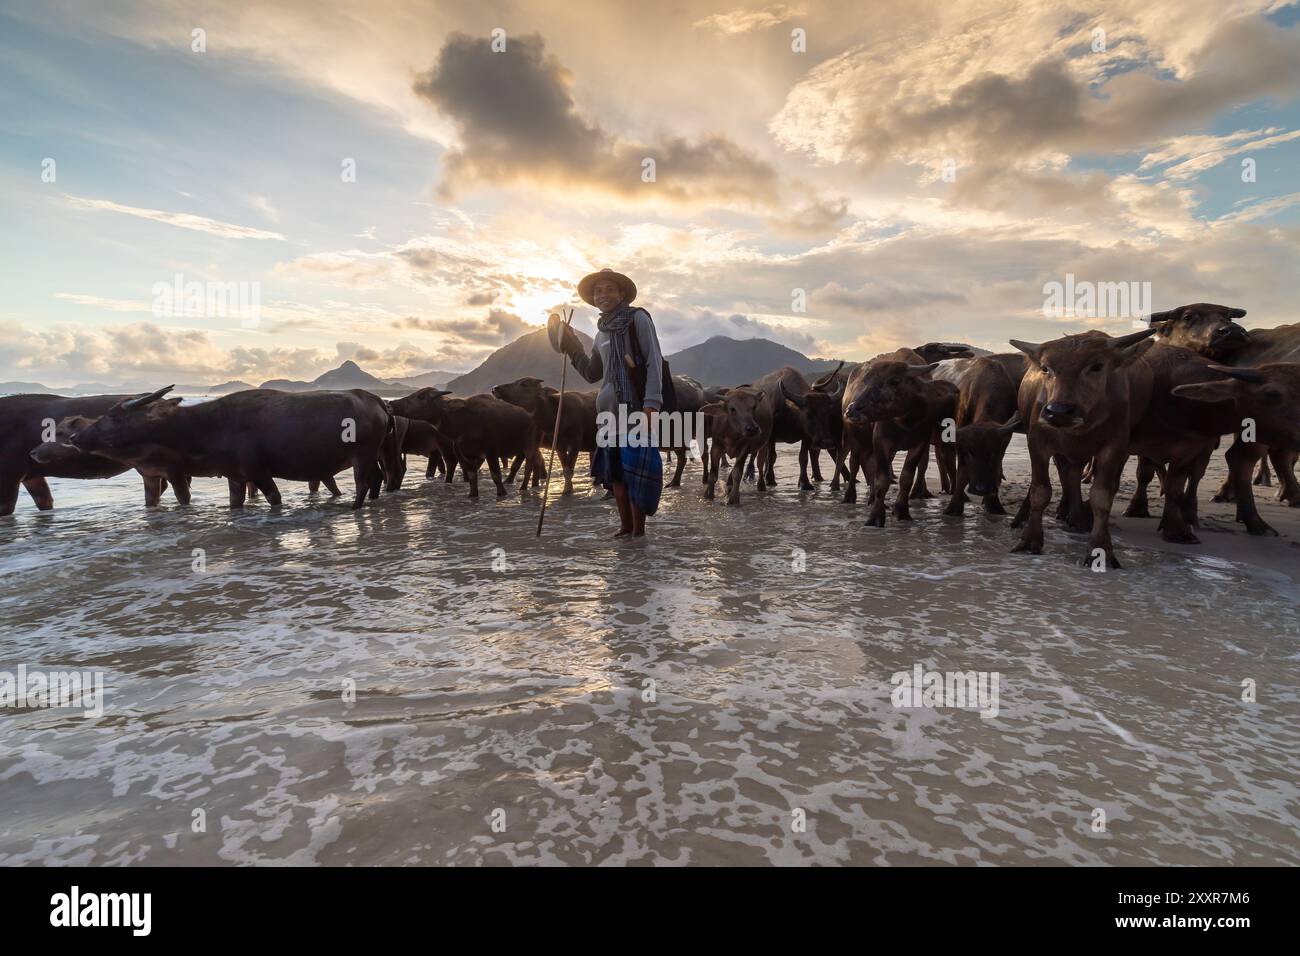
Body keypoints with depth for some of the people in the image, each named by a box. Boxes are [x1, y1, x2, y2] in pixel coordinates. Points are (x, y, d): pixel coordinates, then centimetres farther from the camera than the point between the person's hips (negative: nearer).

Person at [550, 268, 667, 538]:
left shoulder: (638, 318, -1)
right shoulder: (602, 333, 19)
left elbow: (654, 362, -9)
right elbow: (592, 373, 27)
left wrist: (651, 404, -19)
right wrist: (572, 347, 14)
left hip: (638, 408, -7)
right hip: (610, 410, 7)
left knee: (636, 467, -7)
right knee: (613, 468, 8)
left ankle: (638, 531, 2)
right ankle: (625, 527, 19)